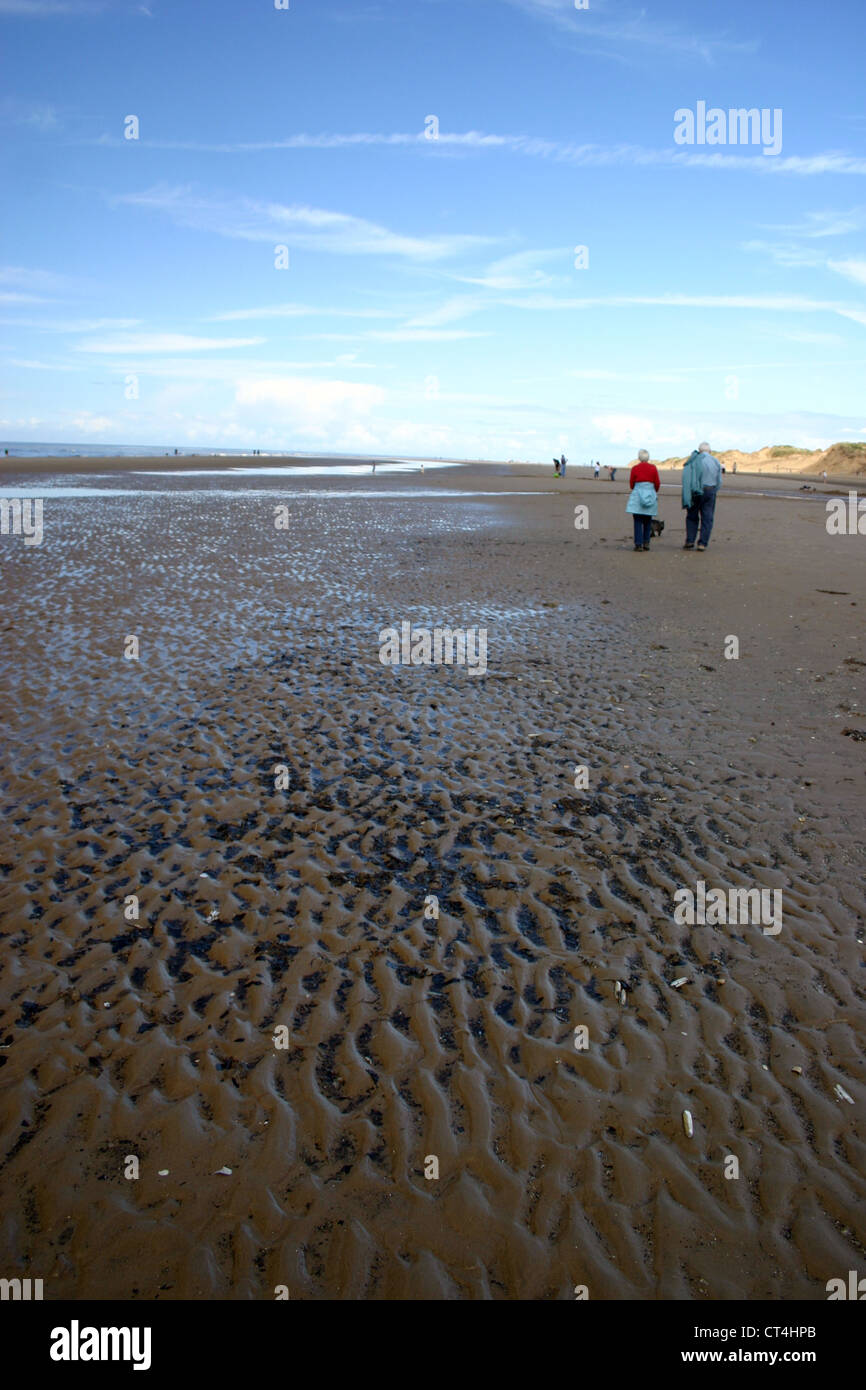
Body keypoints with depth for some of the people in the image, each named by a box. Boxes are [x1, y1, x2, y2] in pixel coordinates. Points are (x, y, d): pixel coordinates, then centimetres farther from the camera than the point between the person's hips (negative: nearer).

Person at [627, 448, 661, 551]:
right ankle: (646, 543, 10)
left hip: (637, 495, -1)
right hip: (651, 494, 2)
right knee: (648, 521, 12)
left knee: (638, 521, 0)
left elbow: (631, 484, 6)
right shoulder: (653, 468, 3)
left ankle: (638, 544, -6)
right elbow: (657, 483, 6)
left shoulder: (635, 468, 0)